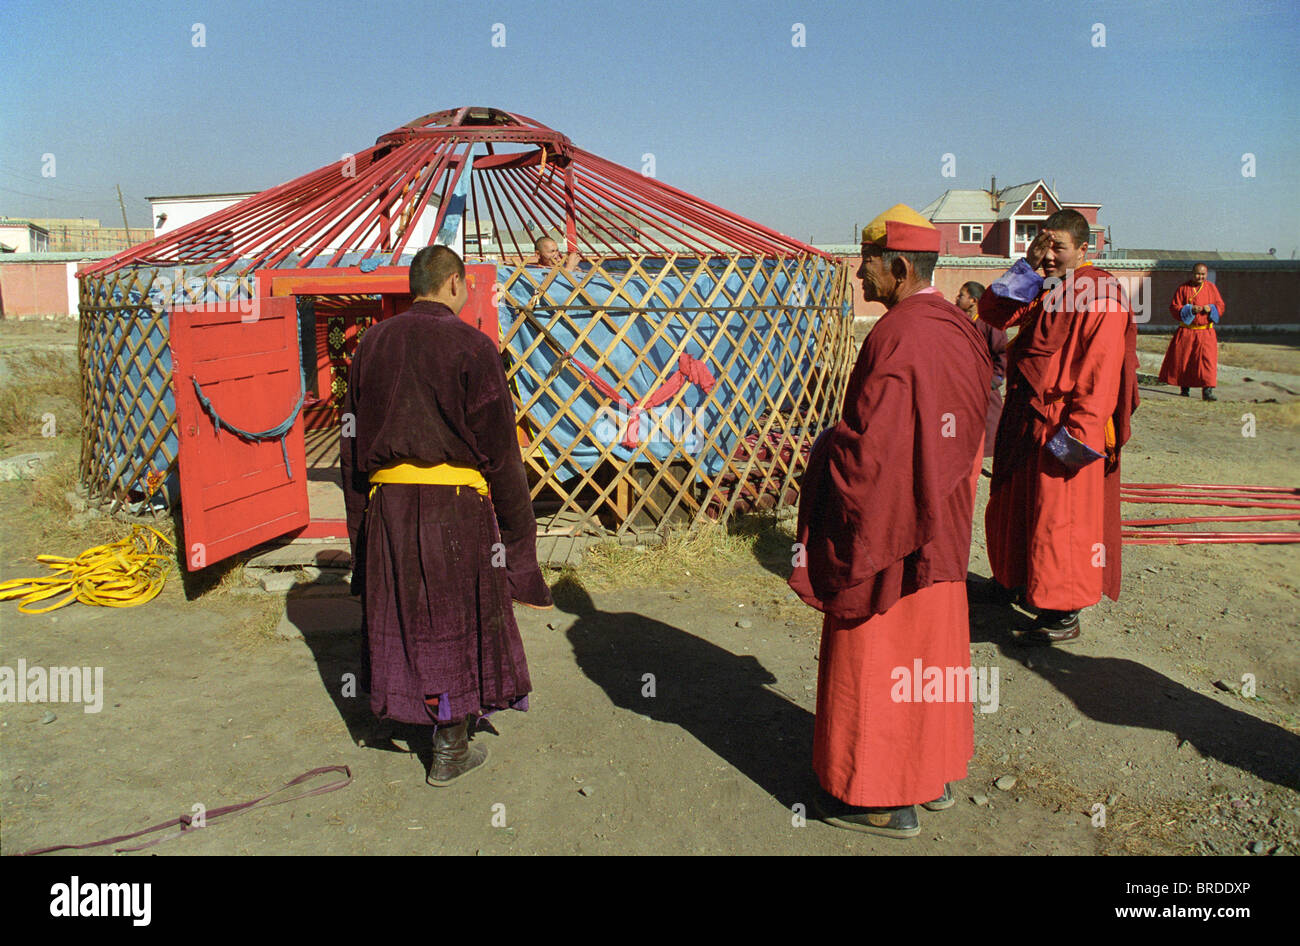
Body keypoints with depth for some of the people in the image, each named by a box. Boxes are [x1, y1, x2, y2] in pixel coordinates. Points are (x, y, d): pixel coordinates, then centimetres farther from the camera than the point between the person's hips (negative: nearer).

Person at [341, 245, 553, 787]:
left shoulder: (372, 345, 7)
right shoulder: (470, 346, -9)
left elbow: (353, 441, 9)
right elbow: (499, 445, -10)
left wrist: (361, 520, 16)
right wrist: (517, 529, -3)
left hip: (386, 505, 5)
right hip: (455, 506, -4)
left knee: (402, 618, 19)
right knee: (458, 621, 8)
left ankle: (410, 709, 37)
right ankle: (450, 752, 18)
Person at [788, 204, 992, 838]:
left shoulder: (895, 337, -22)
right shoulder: (961, 330, 6)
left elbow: (869, 446, -25)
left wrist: (825, 449, -7)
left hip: (886, 526, -9)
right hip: (943, 527, 9)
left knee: (876, 658, 4)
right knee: (932, 648, 19)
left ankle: (882, 800, 17)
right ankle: (935, 774, 34)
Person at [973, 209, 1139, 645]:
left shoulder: (1100, 294, -15)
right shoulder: (1042, 289, 11)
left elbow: (1102, 370, -20)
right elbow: (994, 312, 4)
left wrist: (1078, 430, -24)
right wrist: (1027, 267, -6)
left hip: (1062, 424, -9)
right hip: (1025, 417, 9)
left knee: (1058, 517, -2)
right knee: (1012, 505, 19)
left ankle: (1063, 614, 10)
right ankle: (1011, 581, 38)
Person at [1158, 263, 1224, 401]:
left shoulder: (1212, 288, 7)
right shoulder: (1183, 289, 1)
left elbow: (1221, 306, 10)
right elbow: (1174, 307, -4)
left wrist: (1211, 308, -12)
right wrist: (1190, 309, -19)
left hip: (1206, 332, 0)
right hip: (1186, 332, 0)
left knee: (1207, 359, -12)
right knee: (1182, 359, 5)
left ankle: (1207, 391, -15)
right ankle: (1185, 388, 24)